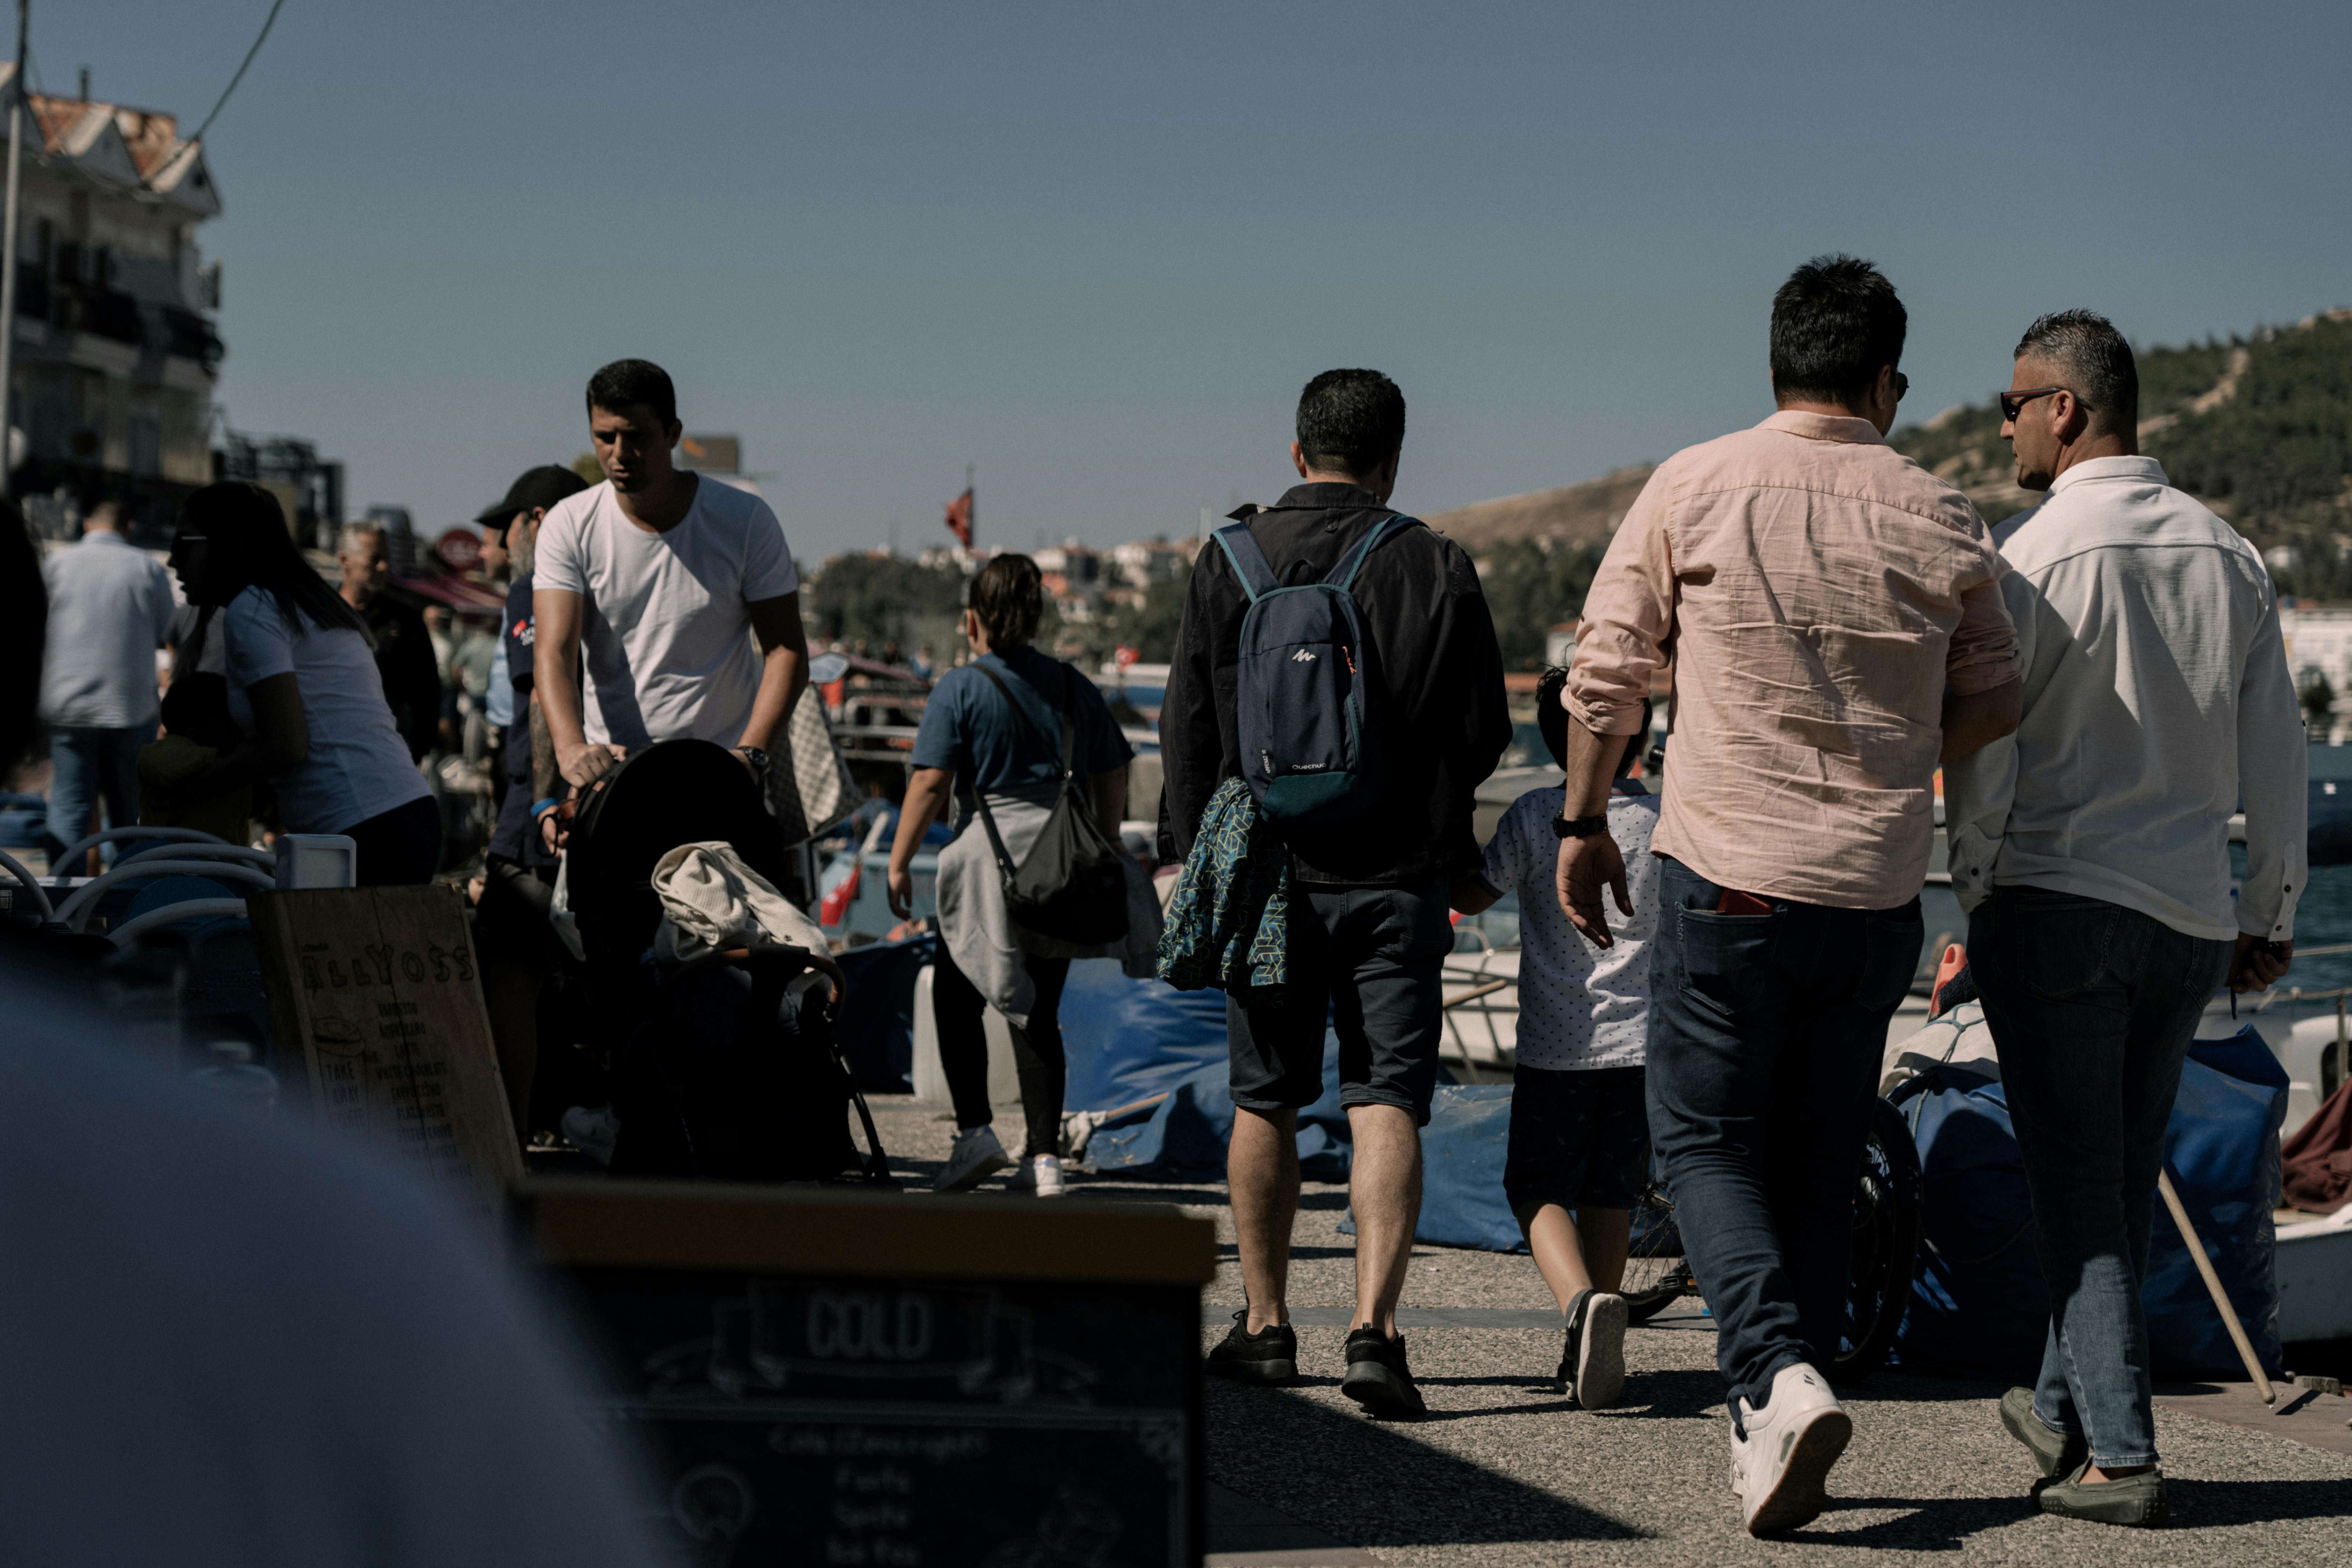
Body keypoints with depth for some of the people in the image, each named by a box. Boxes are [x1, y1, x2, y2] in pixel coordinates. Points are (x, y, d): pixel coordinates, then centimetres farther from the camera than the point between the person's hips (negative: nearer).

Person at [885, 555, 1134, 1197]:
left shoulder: (959, 689, -4)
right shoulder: (1073, 685, 10)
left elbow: (931, 782, -11)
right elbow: (1112, 776, 13)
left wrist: (899, 861, -5)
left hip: (993, 852, -4)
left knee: (956, 996, 12)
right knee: (1039, 1010, 9)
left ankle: (974, 1131, 0)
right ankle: (1043, 1156, 5)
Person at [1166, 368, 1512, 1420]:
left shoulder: (1227, 561, 0)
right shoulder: (1439, 569, -3)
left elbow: (1186, 726, 2)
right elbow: (1485, 737, 2)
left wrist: (1184, 850, 11)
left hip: (1265, 873, 1)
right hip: (1396, 879, -1)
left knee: (1265, 1104, 13)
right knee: (1386, 1103, -1)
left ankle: (1265, 1325, 22)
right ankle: (1375, 1324, -14)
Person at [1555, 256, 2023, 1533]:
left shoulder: (1695, 488, -4)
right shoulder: (1939, 518, 3)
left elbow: (1605, 674, -2)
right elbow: (1991, 705, 11)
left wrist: (1583, 822, 11)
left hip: (1727, 874, -3)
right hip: (1878, 895, 3)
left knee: (1705, 1139, 8)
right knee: (1818, 1158, 14)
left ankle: (1781, 1376, -14)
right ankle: (1767, 1434, 18)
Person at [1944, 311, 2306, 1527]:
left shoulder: (2027, 554, -11)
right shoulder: (2229, 555, 6)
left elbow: (1984, 754, -12)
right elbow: (2276, 755, 9)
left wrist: (1973, 901, 1)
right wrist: (2270, 915, 17)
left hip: (2058, 902, -5)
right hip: (2192, 916, 6)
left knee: (2078, 1184, 1)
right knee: (2125, 1180, 16)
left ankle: (2120, 1455, -2)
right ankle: (2062, 1408, 29)